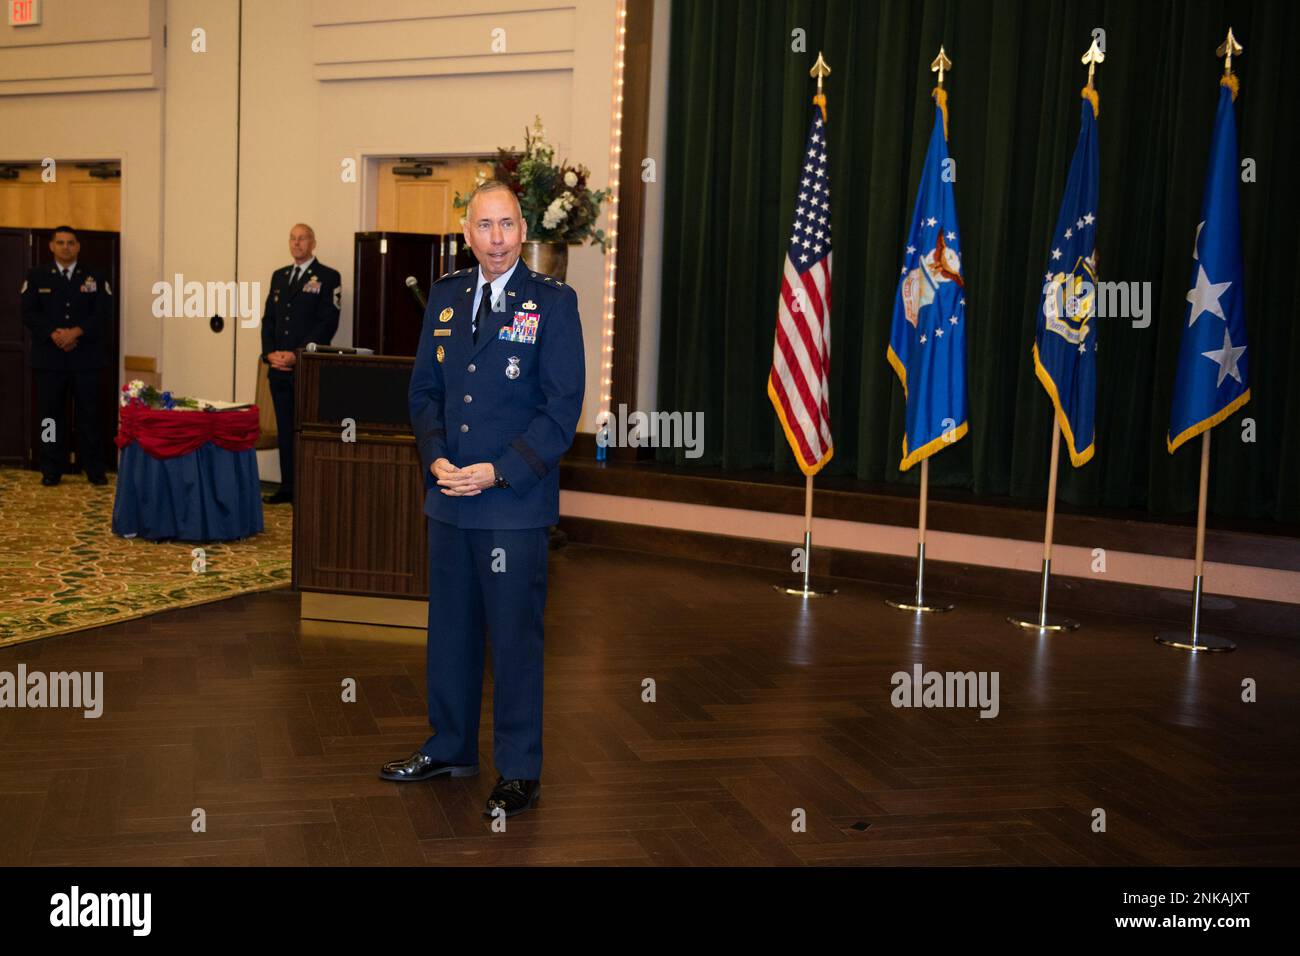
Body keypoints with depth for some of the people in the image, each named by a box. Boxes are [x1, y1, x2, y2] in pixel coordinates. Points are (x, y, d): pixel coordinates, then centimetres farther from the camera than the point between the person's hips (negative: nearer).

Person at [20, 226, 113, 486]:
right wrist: (53, 334, -15)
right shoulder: (36, 277, 9)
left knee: (89, 415, -1)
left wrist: (77, 332, -15)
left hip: (86, 357, 0)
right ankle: (52, 471, 10)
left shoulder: (95, 277, 8)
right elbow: (29, 313, 0)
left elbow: (103, 315, -1)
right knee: (51, 415, 3)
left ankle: (95, 470, 5)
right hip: (49, 357, 1)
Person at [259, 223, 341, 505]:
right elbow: (268, 318, 16)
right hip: (279, 367, 6)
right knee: (284, 429, 8)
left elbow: (328, 323, -9)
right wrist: (270, 353, -1)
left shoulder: (328, 278, -1)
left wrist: (296, 355, -14)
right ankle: (287, 487, 13)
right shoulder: (279, 276, 18)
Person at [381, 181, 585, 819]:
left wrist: (498, 472, -15)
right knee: (450, 628, 15)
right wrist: (435, 458, -3)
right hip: (448, 498, 5)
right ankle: (450, 749, 32)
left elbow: (562, 408, -9)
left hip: (514, 503, -5)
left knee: (515, 636, 2)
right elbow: (424, 390, 14)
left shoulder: (552, 302, -5)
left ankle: (519, 773, 15)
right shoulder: (445, 296, 11)